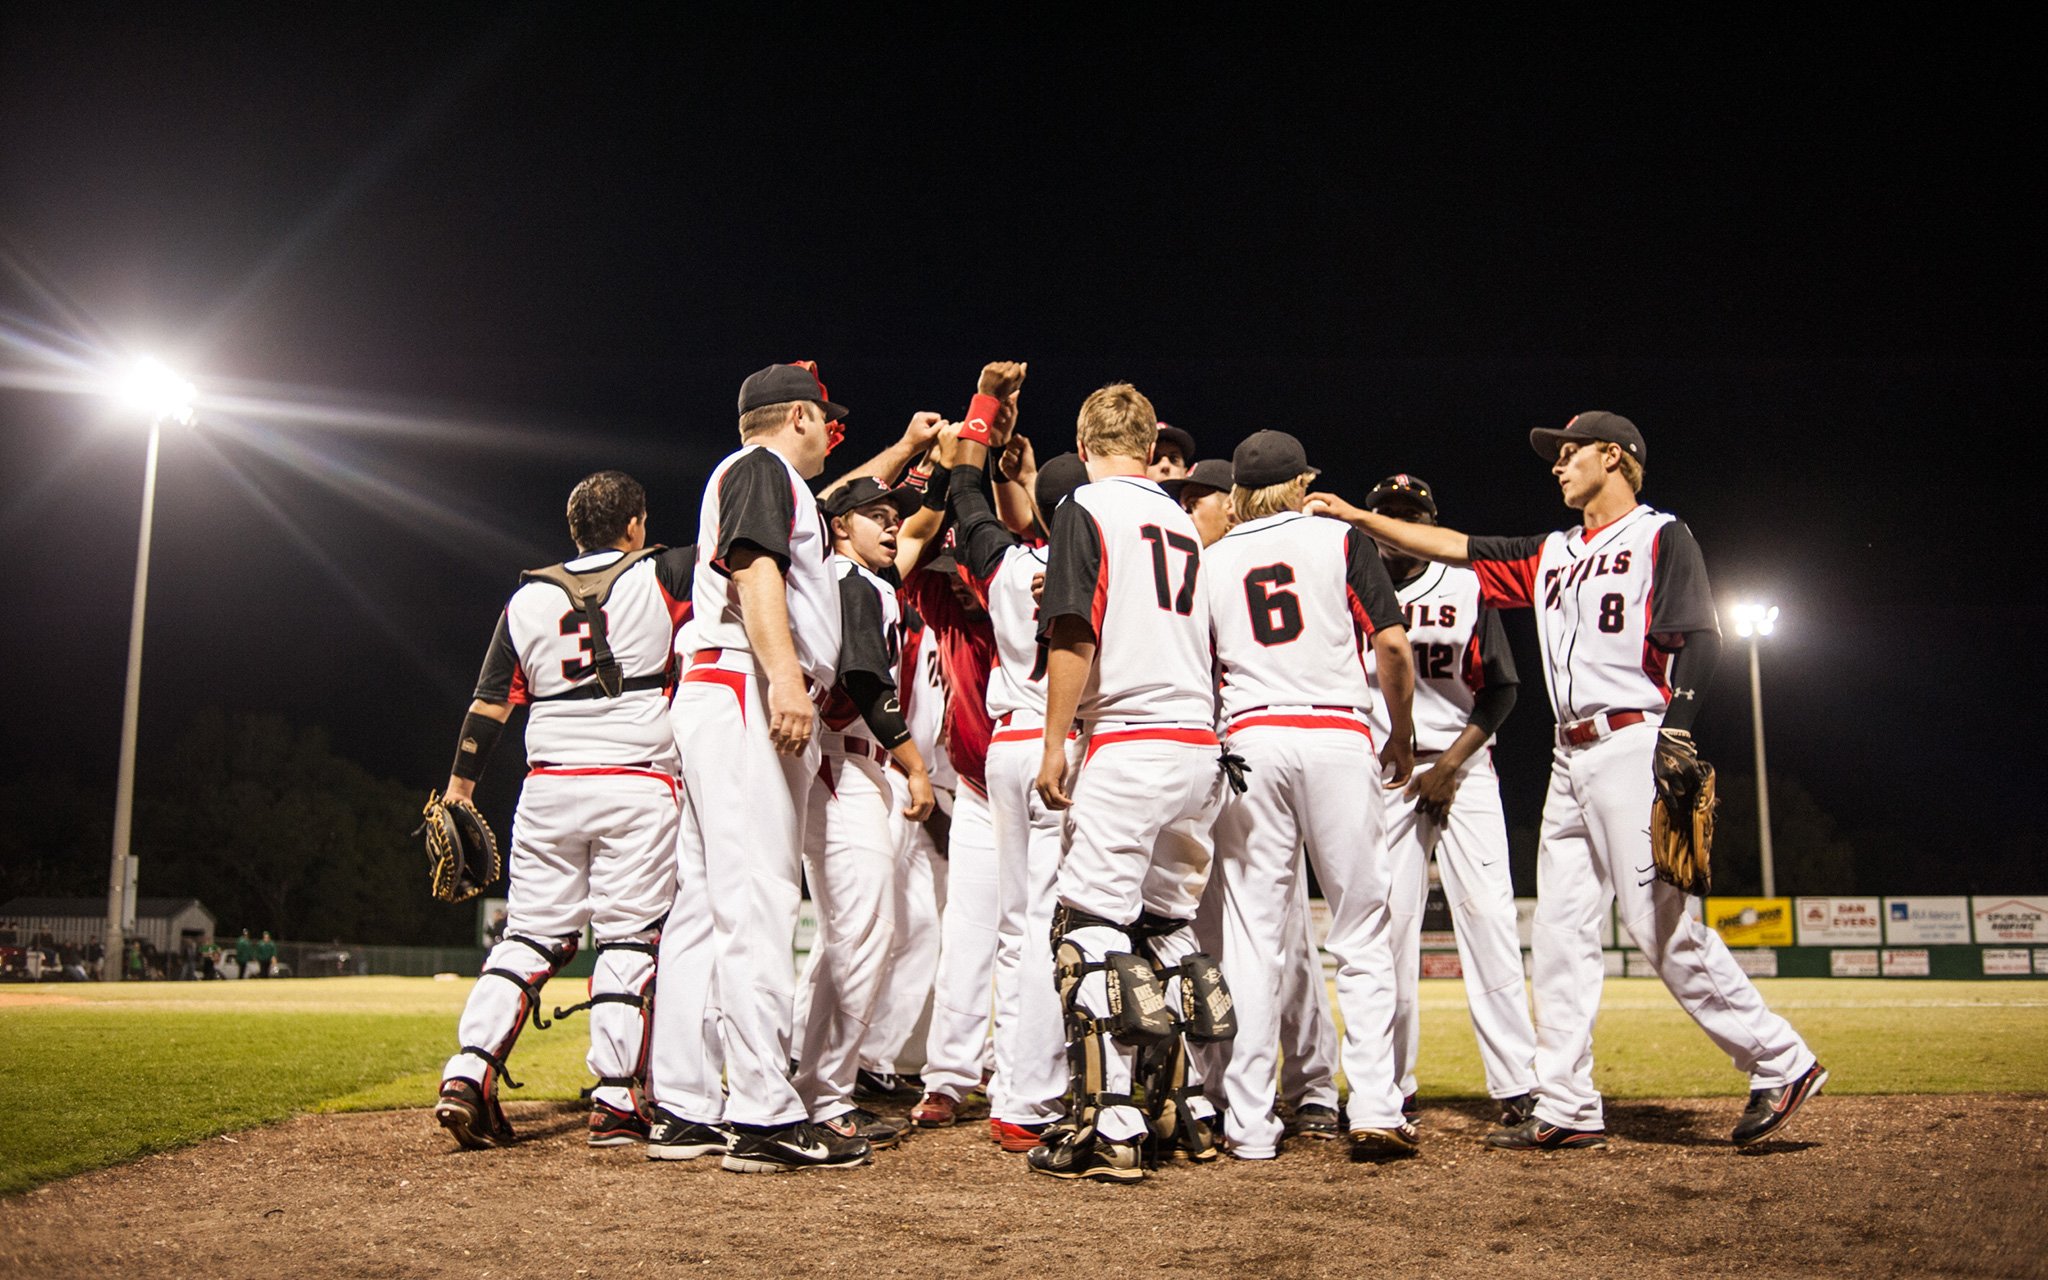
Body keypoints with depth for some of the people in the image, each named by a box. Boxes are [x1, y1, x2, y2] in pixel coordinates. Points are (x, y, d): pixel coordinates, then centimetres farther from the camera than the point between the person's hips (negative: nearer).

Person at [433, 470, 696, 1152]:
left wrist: (458, 791, 14)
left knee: (532, 934, 11)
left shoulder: (529, 599, 10)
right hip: (638, 788, -3)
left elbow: (490, 704, 9)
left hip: (549, 789, 4)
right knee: (628, 937, 2)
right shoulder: (657, 577, 0)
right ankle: (616, 1102, 0)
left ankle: (467, 1076, 0)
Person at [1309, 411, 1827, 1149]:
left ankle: (1780, 1063, 1)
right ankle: (1567, 1110, 8)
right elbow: (1455, 548, 20)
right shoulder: (1551, 555, 21)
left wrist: (1674, 743, -22)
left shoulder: (1661, 536, 0)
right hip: (1571, 757, 8)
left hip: (1633, 747, -8)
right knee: (1561, 931, 4)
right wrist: (1357, 519, 15)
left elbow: (1699, 641, -11)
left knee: (1660, 923, -12)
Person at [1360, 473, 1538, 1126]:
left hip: (1464, 768, 0)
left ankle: (1517, 1083, -8)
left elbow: (1501, 688, 3)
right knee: (1388, 924, -1)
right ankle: (1394, 1087, 6)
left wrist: (1452, 761, -7)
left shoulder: (1468, 587, 8)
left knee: (1488, 913, -9)